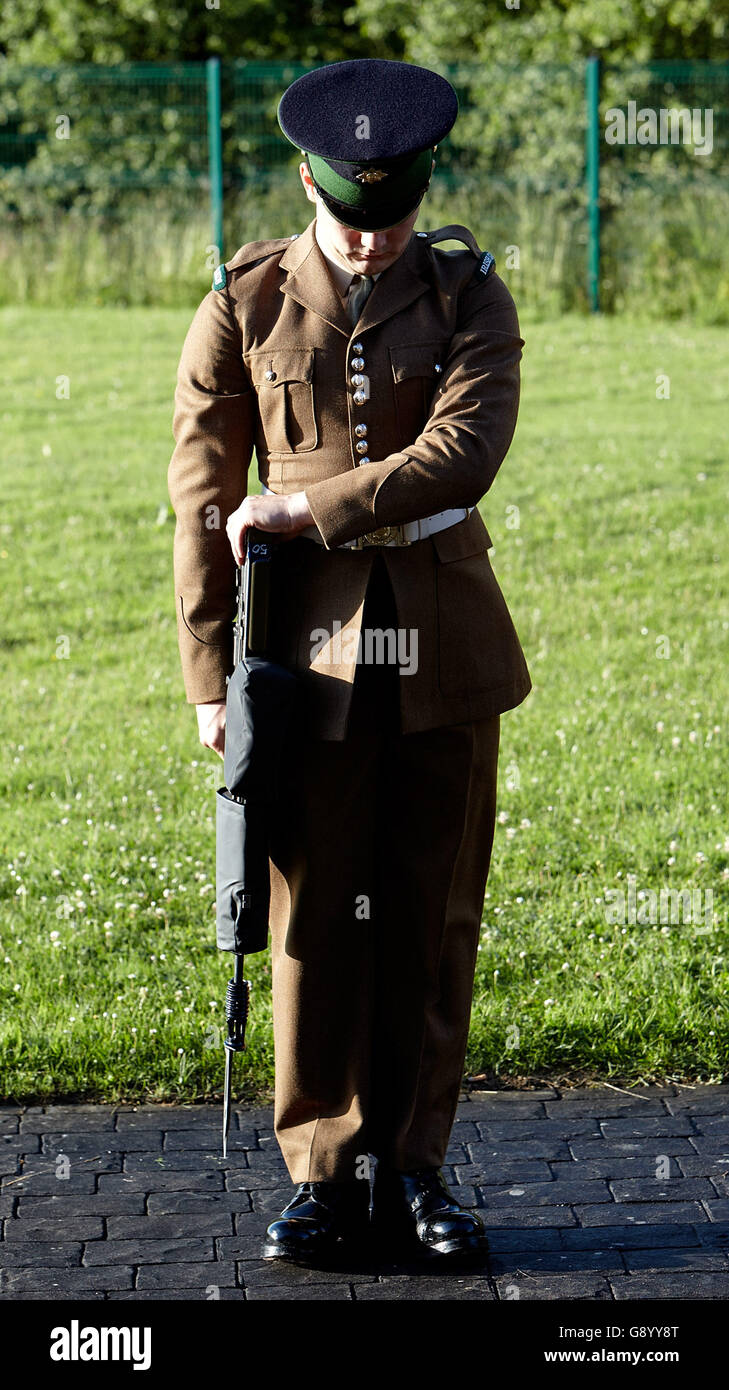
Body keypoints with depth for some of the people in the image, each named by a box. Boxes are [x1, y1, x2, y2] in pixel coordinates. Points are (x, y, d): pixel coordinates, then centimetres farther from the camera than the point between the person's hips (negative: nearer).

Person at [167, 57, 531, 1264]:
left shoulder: (471, 296, 2)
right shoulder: (245, 305, 0)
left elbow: (463, 454, -13)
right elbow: (201, 495, 1)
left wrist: (307, 508, -17)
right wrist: (211, 678, -3)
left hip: (445, 645, 1)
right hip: (313, 649, -1)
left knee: (435, 917, 5)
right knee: (316, 919, 0)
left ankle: (413, 1171, 15)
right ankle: (325, 1176, 10)